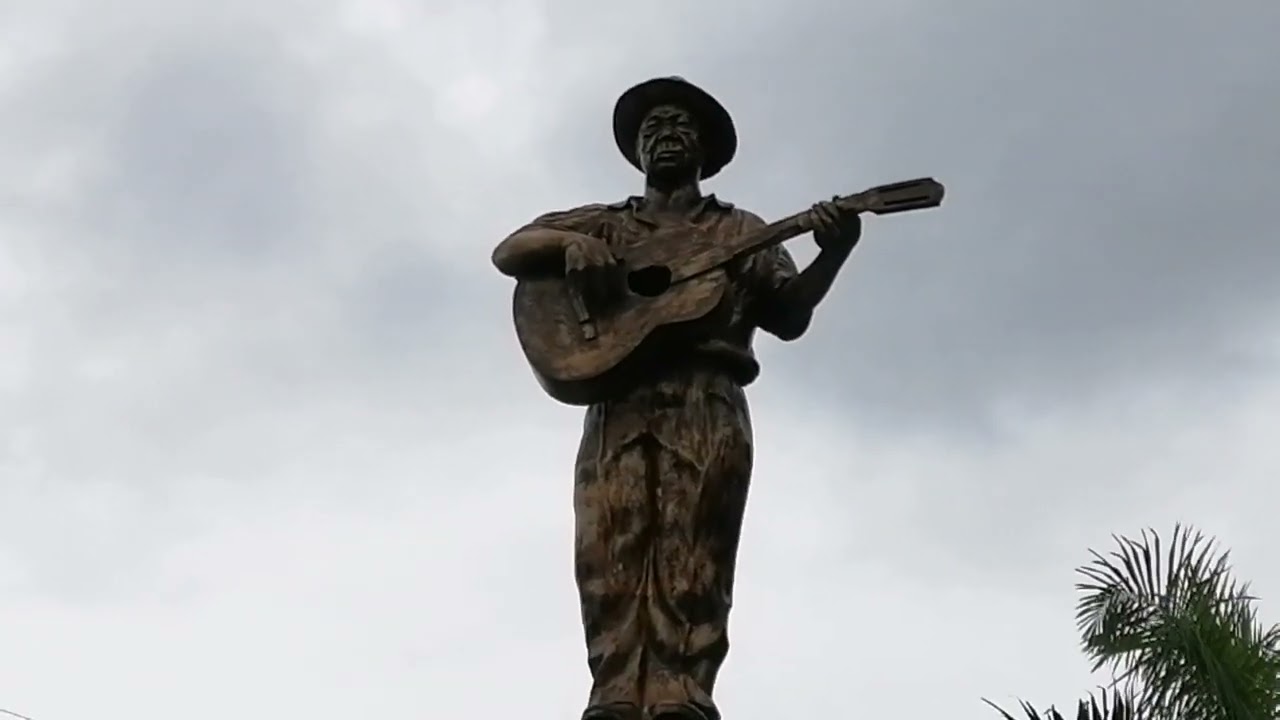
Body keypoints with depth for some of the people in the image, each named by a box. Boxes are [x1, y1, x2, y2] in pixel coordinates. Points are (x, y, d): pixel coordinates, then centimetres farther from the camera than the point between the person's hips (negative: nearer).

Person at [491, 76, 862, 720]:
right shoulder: (603, 223, 28)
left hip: (707, 401, -1)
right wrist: (569, 243, -4)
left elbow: (789, 317, 13)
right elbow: (507, 253, 17)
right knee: (611, 551, -16)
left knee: (691, 554, -17)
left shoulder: (741, 230, 25)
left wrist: (831, 255, -6)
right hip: (617, 399, 1)